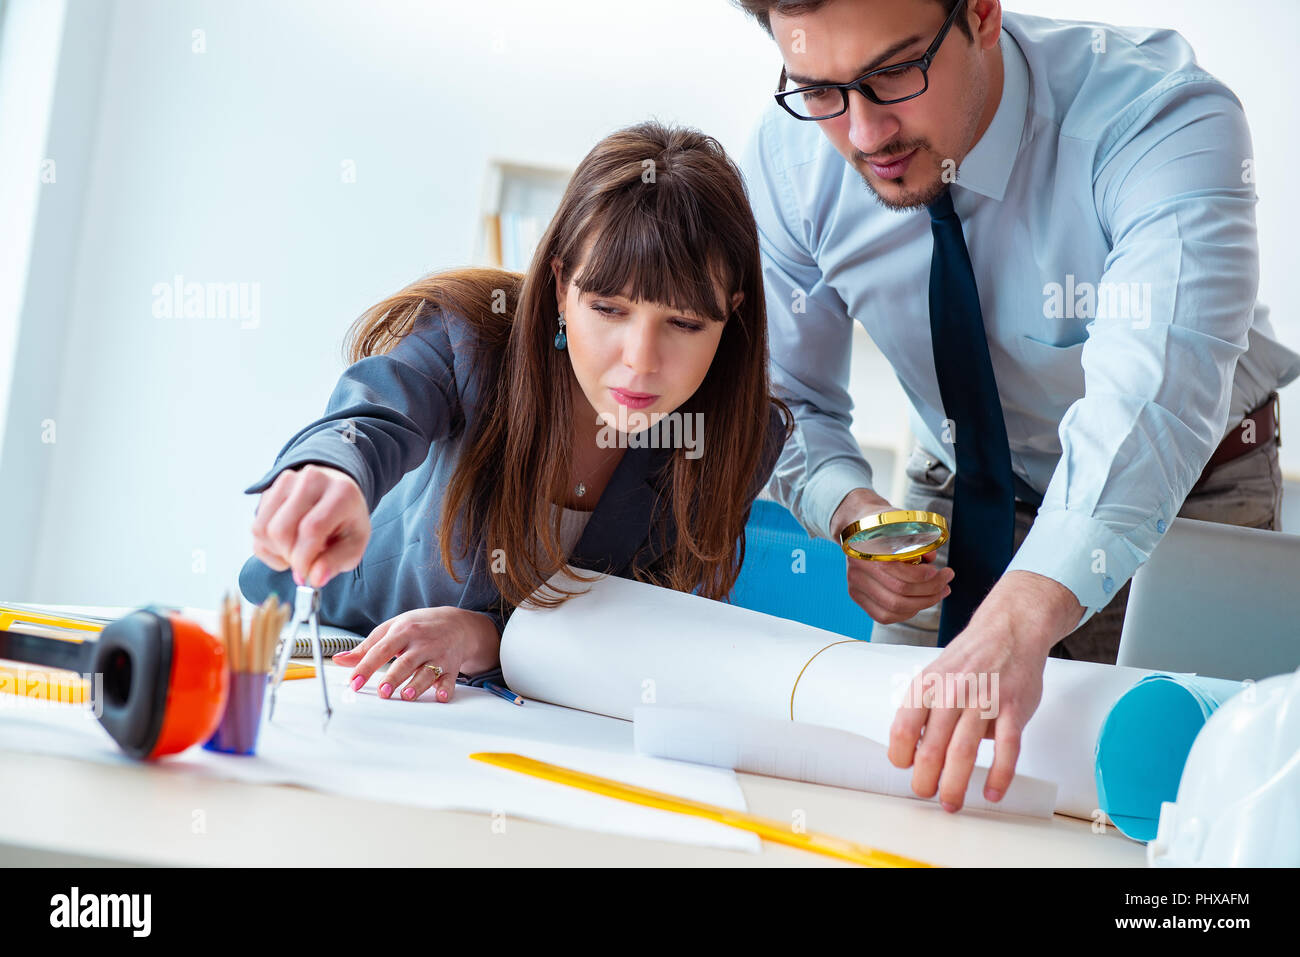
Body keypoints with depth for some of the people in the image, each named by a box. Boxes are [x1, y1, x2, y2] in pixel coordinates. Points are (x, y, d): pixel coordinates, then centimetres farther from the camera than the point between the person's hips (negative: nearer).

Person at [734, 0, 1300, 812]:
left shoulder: (1161, 116, -33)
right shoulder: (787, 161, -18)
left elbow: (1151, 387, -49)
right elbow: (786, 402, -7)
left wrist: (1021, 620, -64)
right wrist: (849, 508, -30)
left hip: (1184, 497, -3)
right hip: (960, 496, 3)